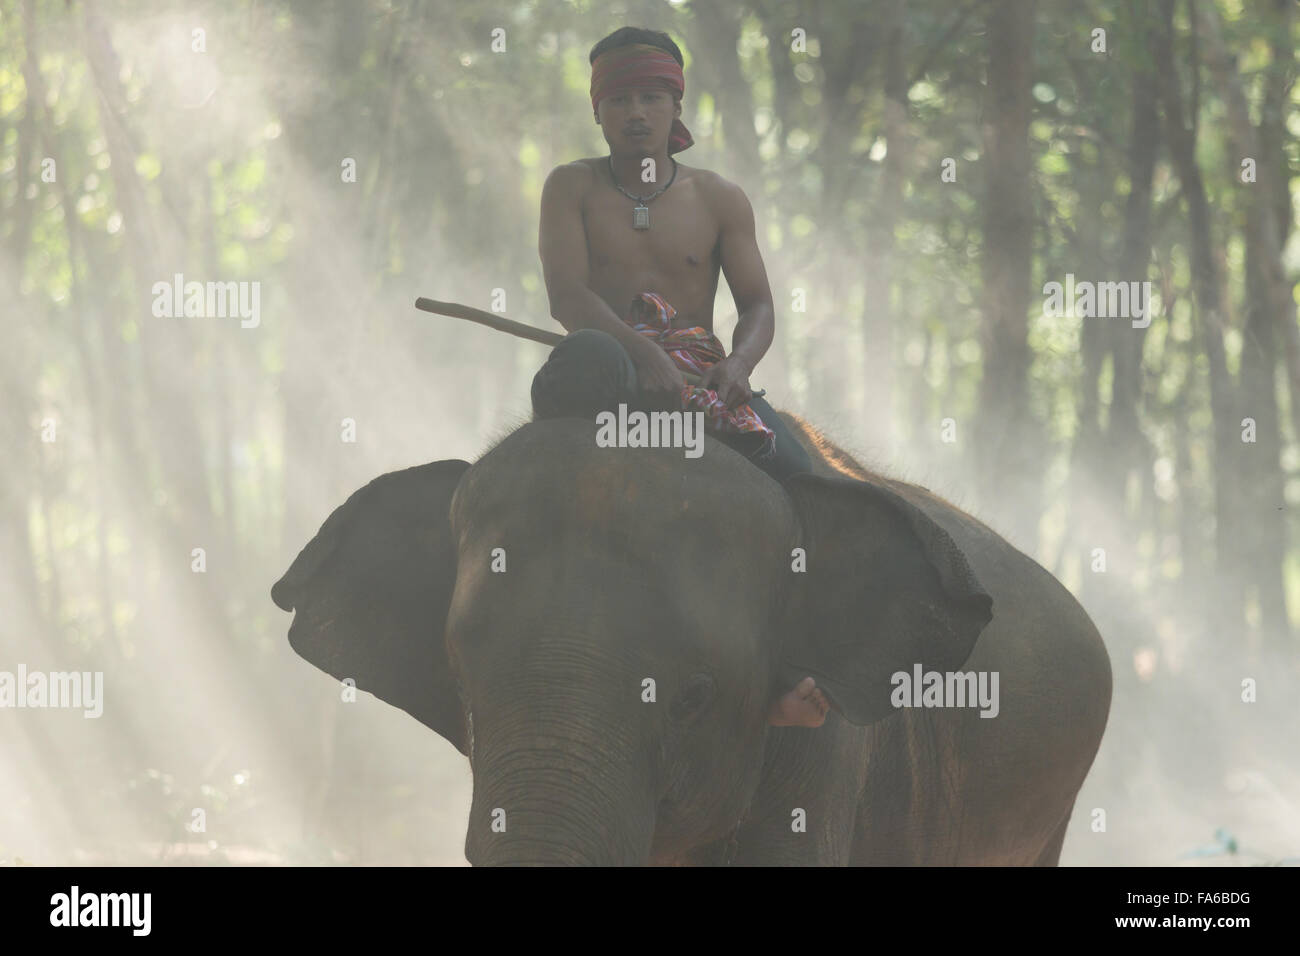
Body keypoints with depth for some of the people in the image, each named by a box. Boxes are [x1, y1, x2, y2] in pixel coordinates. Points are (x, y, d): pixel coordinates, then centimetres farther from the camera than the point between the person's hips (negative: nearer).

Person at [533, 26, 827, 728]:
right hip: (615, 368, -2)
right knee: (585, 360, -42)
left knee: (794, 471, -25)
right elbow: (565, 294, -4)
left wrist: (737, 364, -14)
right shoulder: (572, 189, 11)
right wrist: (644, 354, -22)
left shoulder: (718, 201, 16)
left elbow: (758, 306, 11)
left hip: (699, 375, 3)